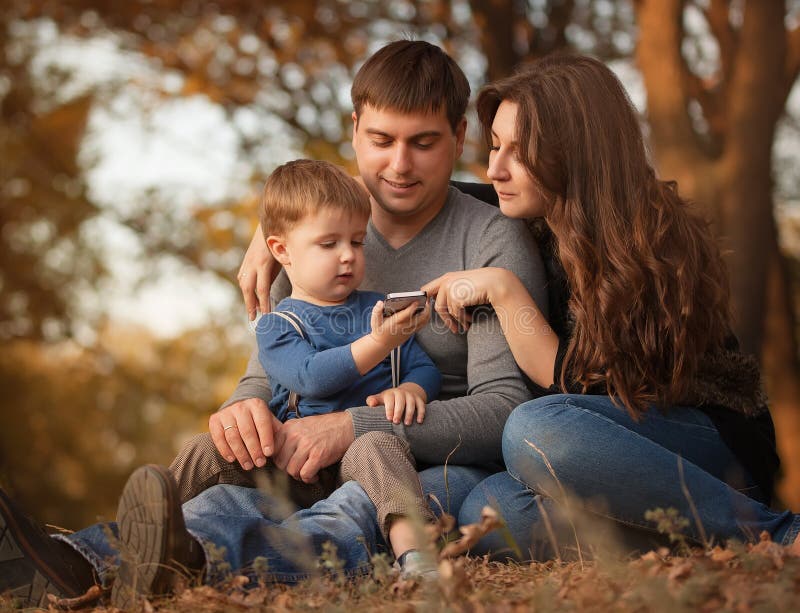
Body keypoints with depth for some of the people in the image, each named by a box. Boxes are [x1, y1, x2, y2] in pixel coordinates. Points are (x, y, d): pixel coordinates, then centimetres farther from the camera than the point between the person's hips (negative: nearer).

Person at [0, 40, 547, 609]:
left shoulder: (494, 240, -3)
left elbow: (506, 408, -14)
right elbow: (266, 380, 12)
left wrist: (354, 427, -26)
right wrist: (243, 411, -16)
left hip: (457, 470, -4)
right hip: (340, 475, 5)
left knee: (368, 505, -40)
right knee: (233, 501, -29)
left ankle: (188, 559, -66)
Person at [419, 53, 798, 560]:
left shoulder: (649, 240, -15)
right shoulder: (548, 228, 7)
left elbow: (582, 388, -18)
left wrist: (502, 290, -18)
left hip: (717, 445, -6)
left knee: (535, 429, -36)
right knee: (487, 510, -25)